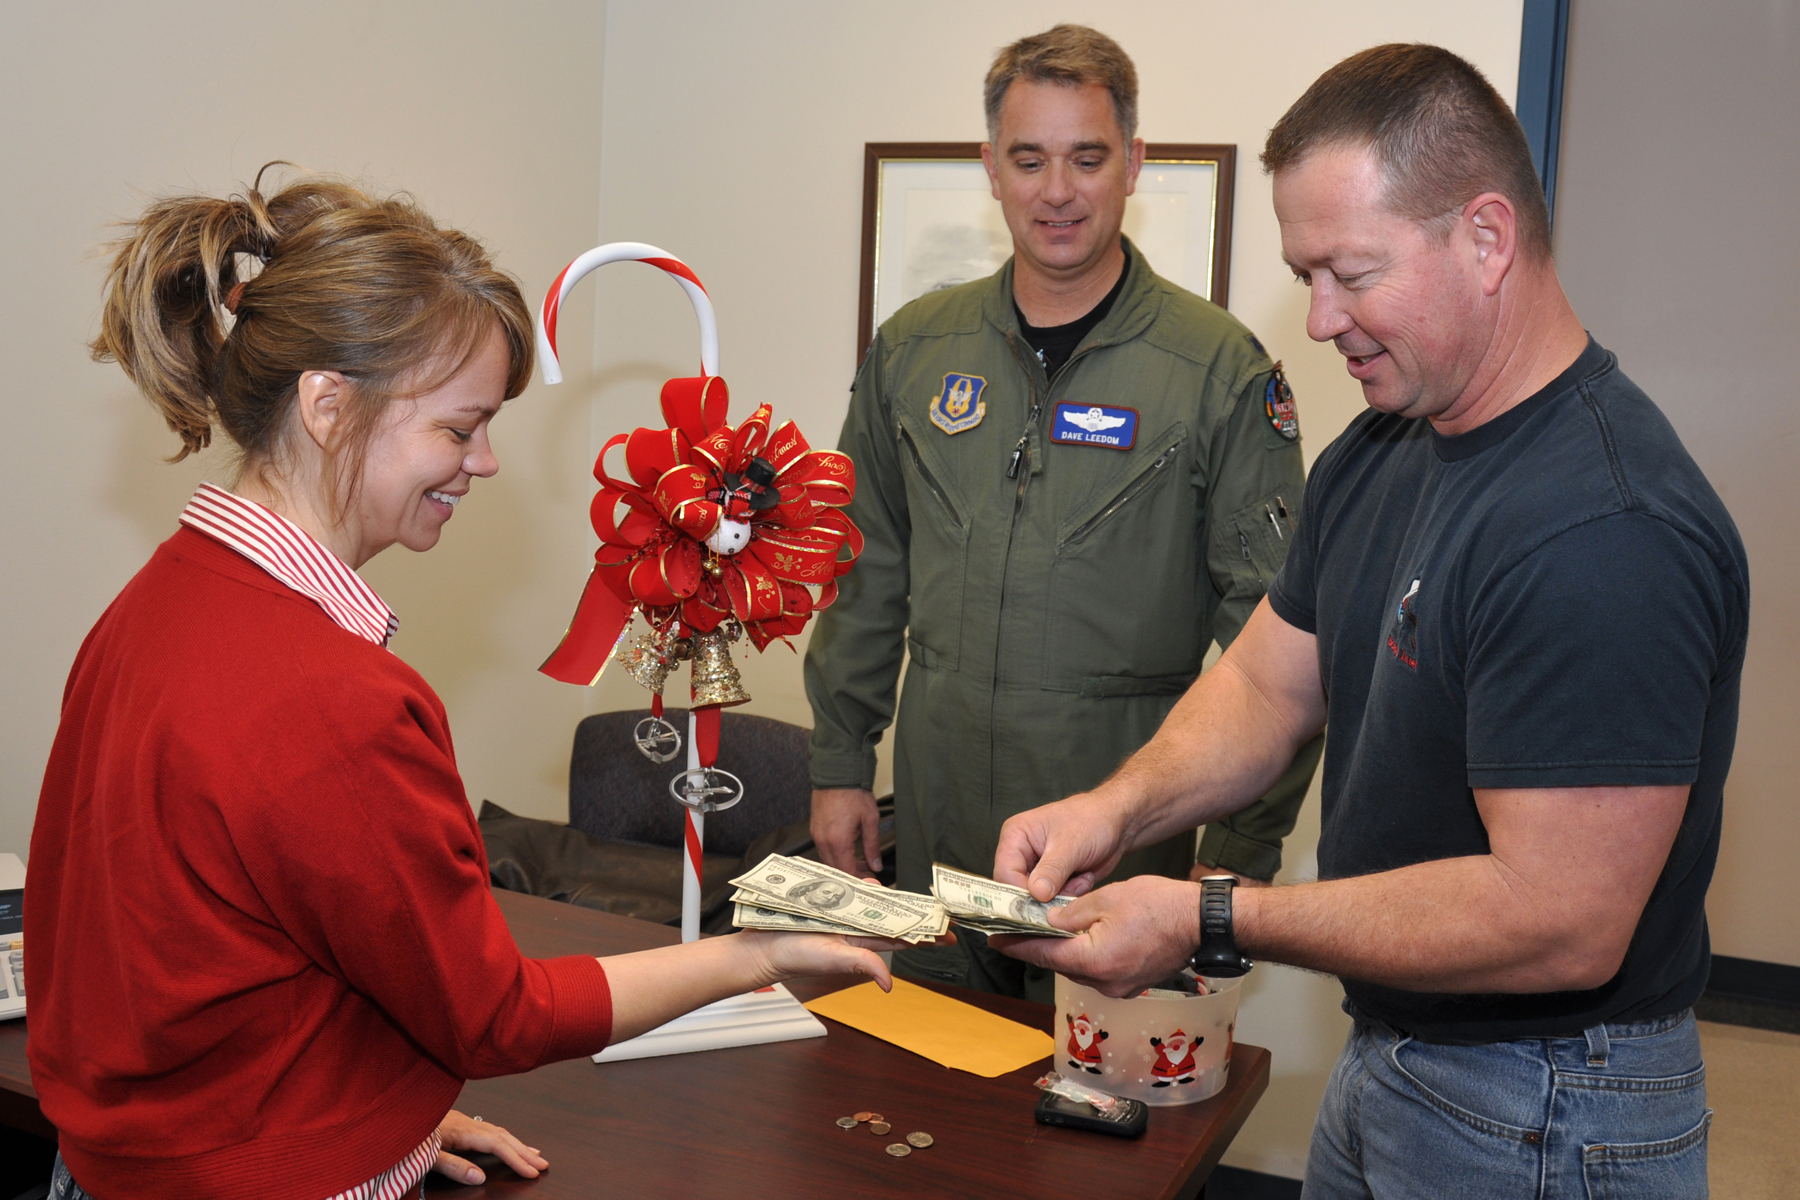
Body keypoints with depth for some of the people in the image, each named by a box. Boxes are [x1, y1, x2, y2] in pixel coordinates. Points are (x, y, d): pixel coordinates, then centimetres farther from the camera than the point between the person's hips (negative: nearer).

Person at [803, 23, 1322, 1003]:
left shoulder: (1221, 369, -7)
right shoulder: (914, 350, 5)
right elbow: (865, 575, 13)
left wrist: (1241, 856, -10)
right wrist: (839, 764, 10)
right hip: (938, 835, 4)